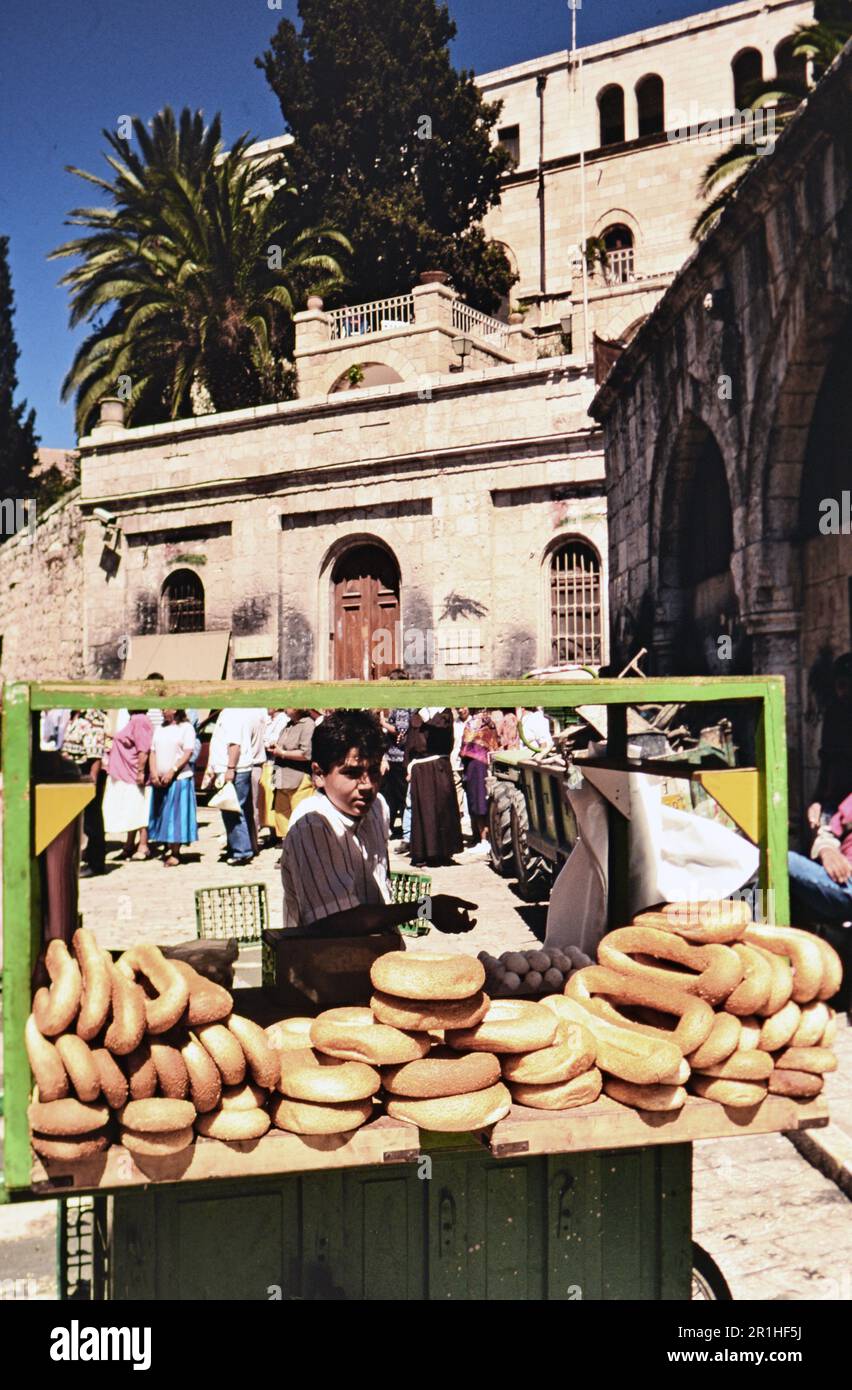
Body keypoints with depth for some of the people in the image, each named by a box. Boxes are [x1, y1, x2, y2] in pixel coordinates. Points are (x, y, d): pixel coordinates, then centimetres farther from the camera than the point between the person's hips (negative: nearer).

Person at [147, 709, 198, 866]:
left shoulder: (186, 728, -2)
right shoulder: (159, 729, 15)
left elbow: (188, 753, -10)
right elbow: (153, 752, 11)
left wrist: (172, 771, -18)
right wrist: (154, 773, -4)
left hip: (179, 779, -6)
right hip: (159, 780, 6)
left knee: (176, 815, -4)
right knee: (161, 814, 8)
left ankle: (175, 853, 0)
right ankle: (166, 848, 17)